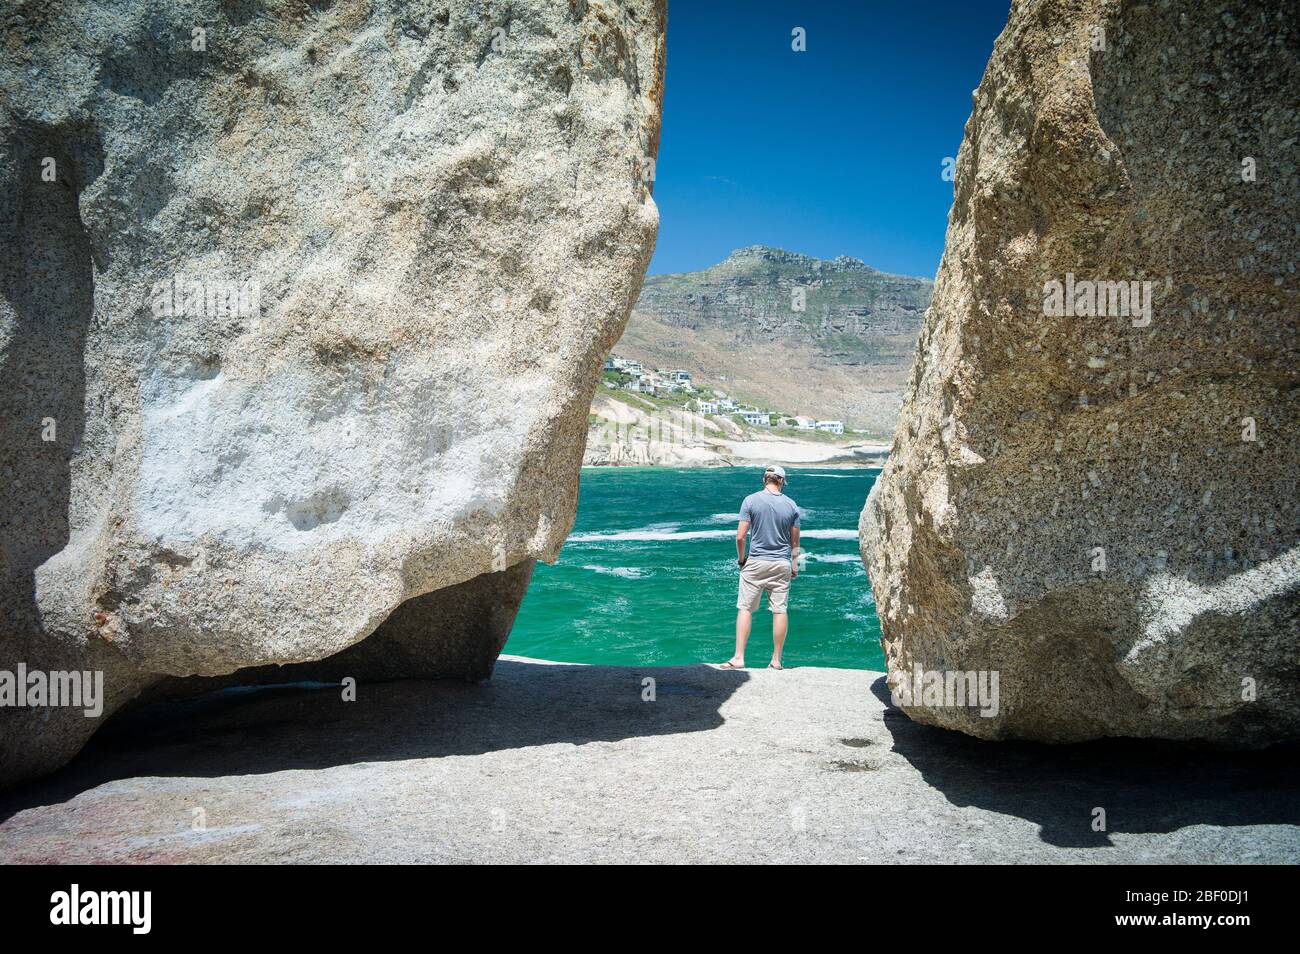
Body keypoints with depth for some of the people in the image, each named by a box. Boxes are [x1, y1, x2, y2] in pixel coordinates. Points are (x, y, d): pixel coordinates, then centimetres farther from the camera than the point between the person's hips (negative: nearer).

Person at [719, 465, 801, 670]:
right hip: (782, 564, 2)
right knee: (780, 610, 5)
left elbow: (740, 536, -9)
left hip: (756, 562, -2)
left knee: (745, 608, 3)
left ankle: (738, 658, -1)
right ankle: (776, 660, 10)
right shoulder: (791, 505, 1)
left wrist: (741, 558, 6)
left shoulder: (751, 501, -7)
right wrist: (794, 565, 18)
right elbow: (795, 541, 6)